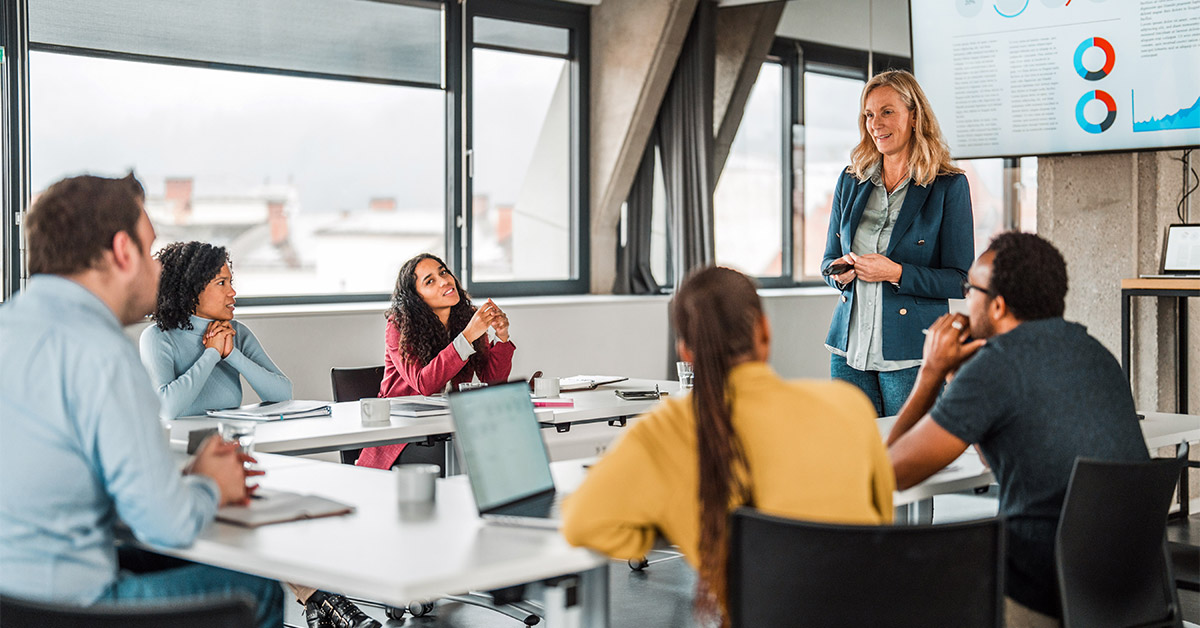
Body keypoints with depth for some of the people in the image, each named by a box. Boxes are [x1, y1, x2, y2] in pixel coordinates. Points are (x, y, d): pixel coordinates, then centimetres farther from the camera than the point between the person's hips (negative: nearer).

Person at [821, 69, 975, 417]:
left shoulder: (949, 186, -3)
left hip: (912, 354, -4)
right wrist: (839, 271, -6)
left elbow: (961, 281, -6)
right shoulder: (851, 181, 11)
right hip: (850, 349, 4)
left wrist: (896, 273, -18)